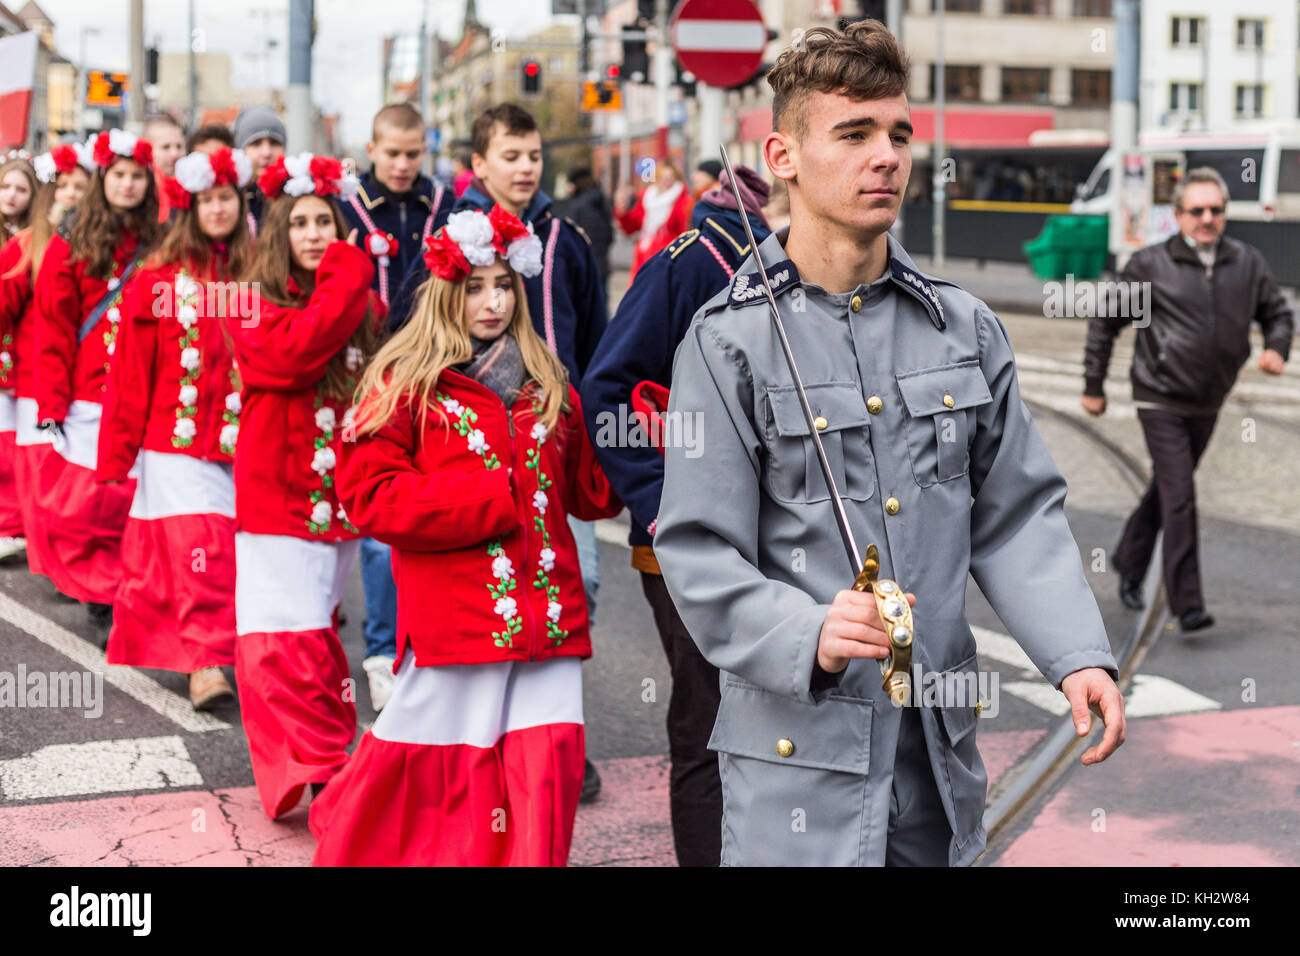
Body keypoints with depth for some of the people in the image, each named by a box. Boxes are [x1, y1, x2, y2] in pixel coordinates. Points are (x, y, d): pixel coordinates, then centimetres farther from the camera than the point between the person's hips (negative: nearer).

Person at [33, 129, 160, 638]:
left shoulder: (159, 247, 9)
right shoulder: (71, 247, 5)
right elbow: (53, 329, 0)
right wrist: (52, 403, -8)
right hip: (88, 403, -1)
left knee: (135, 502, -1)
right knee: (89, 504, -1)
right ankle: (99, 601, 13)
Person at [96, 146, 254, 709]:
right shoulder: (158, 280, 0)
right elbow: (130, 373, 1)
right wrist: (116, 454, -2)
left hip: (241, 447, 2)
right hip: (176, 445, -2)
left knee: (231, 552, 3)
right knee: (199, 553, -9)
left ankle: (207, 654, 18)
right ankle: (204, 663, -6)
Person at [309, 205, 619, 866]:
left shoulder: (545, 387, 15)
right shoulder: (406, 383, 0)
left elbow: (591, 492, 18)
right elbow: (369, 495, -9)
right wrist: (490, 501, -13)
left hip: (546, 613, 4)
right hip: (453, 618, -4)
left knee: (548, 767, -2)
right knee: (429, 763, 7)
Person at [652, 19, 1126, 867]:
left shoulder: (966, 328, 7)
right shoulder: (730, 341, -7)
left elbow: (1016, 518, 8)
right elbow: (701, 557, -10)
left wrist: (1077, 655, -6)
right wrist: (808, 636, -27)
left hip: (943, 748, 4)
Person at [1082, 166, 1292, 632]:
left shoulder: (1248, 262, 3)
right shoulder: (1150, 265, -8)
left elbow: (1278, 313, 15)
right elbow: (1105, 321, 1)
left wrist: (1276, 348, -8)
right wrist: (1093, 386, 2)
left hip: (1207, 405, 5)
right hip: (1161, 401, -5)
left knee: (1165, 491, 19)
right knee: (1179, 500, -12)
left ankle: (1129, 563, 40)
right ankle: (1187, 604, -10)